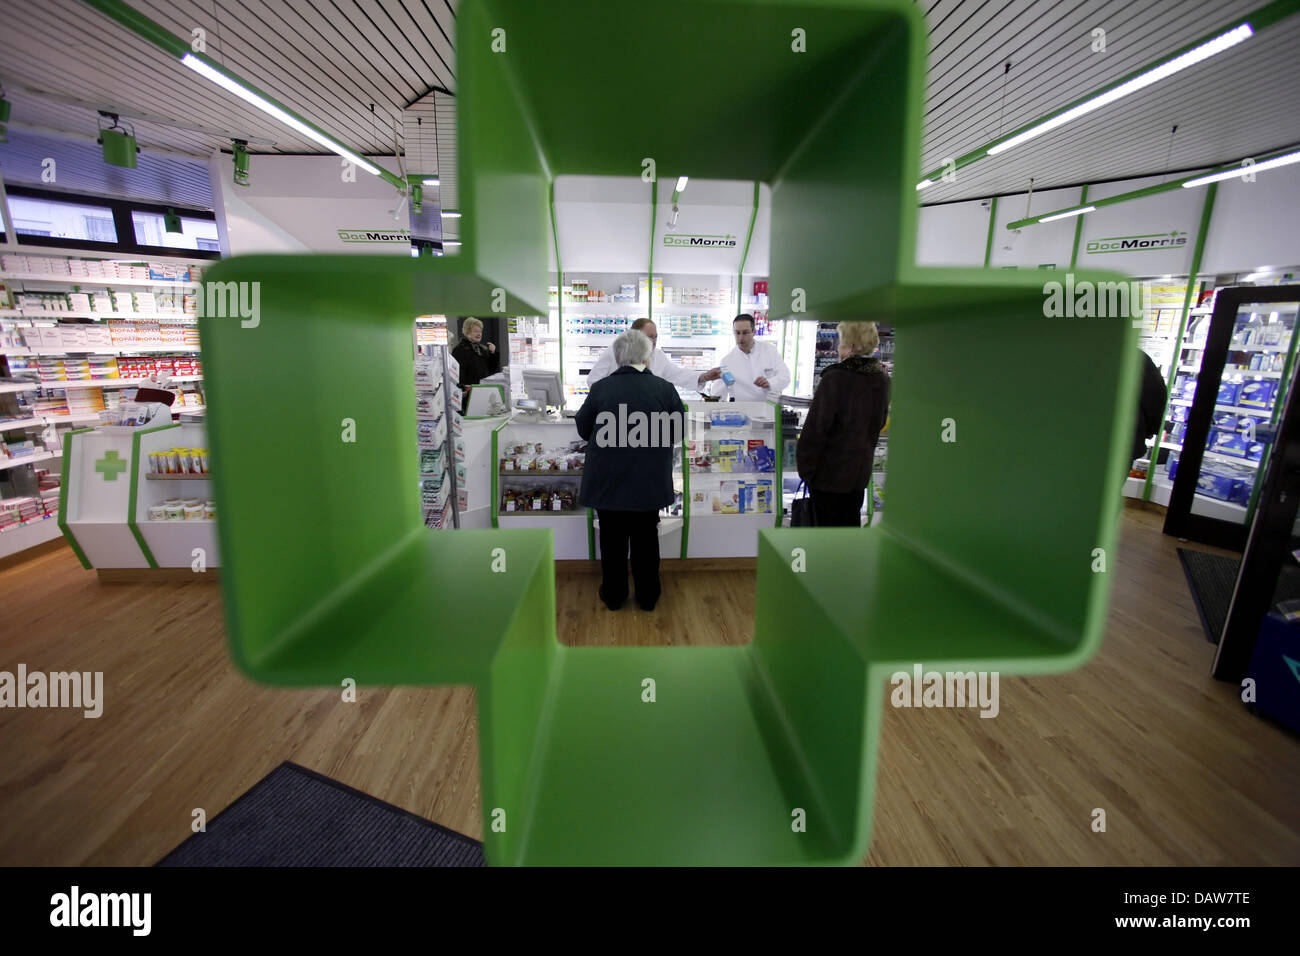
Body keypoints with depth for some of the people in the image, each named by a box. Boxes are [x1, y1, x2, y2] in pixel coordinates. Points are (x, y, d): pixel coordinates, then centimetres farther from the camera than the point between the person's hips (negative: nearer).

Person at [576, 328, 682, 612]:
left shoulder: (601, 387, -7)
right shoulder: (665, 389, -6)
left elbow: (583, 428, 5)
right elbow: (678, 435, 3)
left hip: (608, 478, 0)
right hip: (649, 479, 1)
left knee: (612, 538, 13)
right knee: (646, 538, 14)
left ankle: (613, 596, 26)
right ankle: (647, 597, 27)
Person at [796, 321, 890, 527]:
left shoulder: (835, 378, -20)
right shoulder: (882, 380, 2)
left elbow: (815, 428, -19)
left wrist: (805, 466, -12)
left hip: (829, 471, -6)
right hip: (861, 468, 7)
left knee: (828, 525, 5)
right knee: (851, 522, 19)